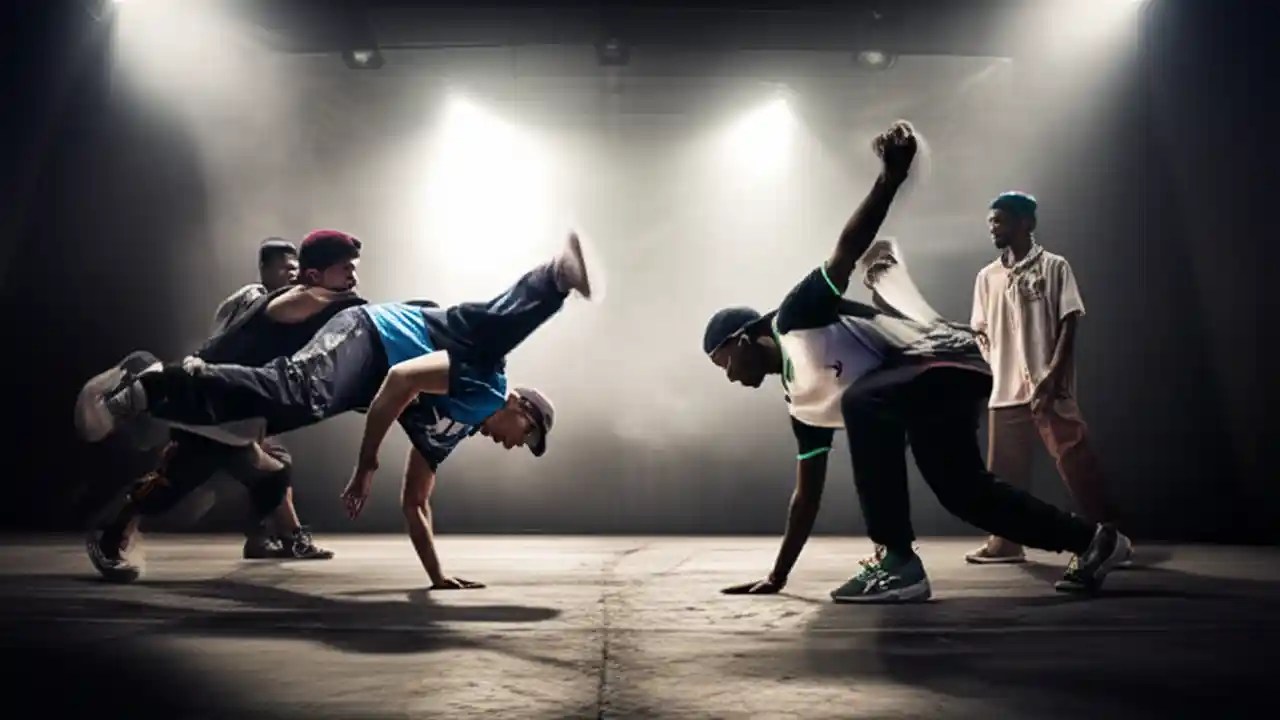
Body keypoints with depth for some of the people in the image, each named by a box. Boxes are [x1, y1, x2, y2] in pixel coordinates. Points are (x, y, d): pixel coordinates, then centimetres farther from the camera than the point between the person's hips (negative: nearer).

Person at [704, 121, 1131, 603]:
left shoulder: (797, 319, -7)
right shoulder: (801, 400, 16)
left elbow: (847, 251, -20)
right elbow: (808, 494, 19)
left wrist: (890, 178, -36)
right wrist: (777, 577, 21)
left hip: (947, 361, -11)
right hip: (919, 396, 11)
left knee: (862, 401, -34)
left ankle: (898, 562, -32)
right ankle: (1092, 540, 35)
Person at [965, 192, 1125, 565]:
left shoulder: (1054, 267, 0)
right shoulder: (987, 276, 12)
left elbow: (1068, 324, -5)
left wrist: (1052, 375, -15)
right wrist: (996, 365, -1)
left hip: (1049, 387, -5)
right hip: (1005, 389, 5)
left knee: (1075, 461, -4)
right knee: (1004, 469, 8)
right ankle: (1006, 540, 17)